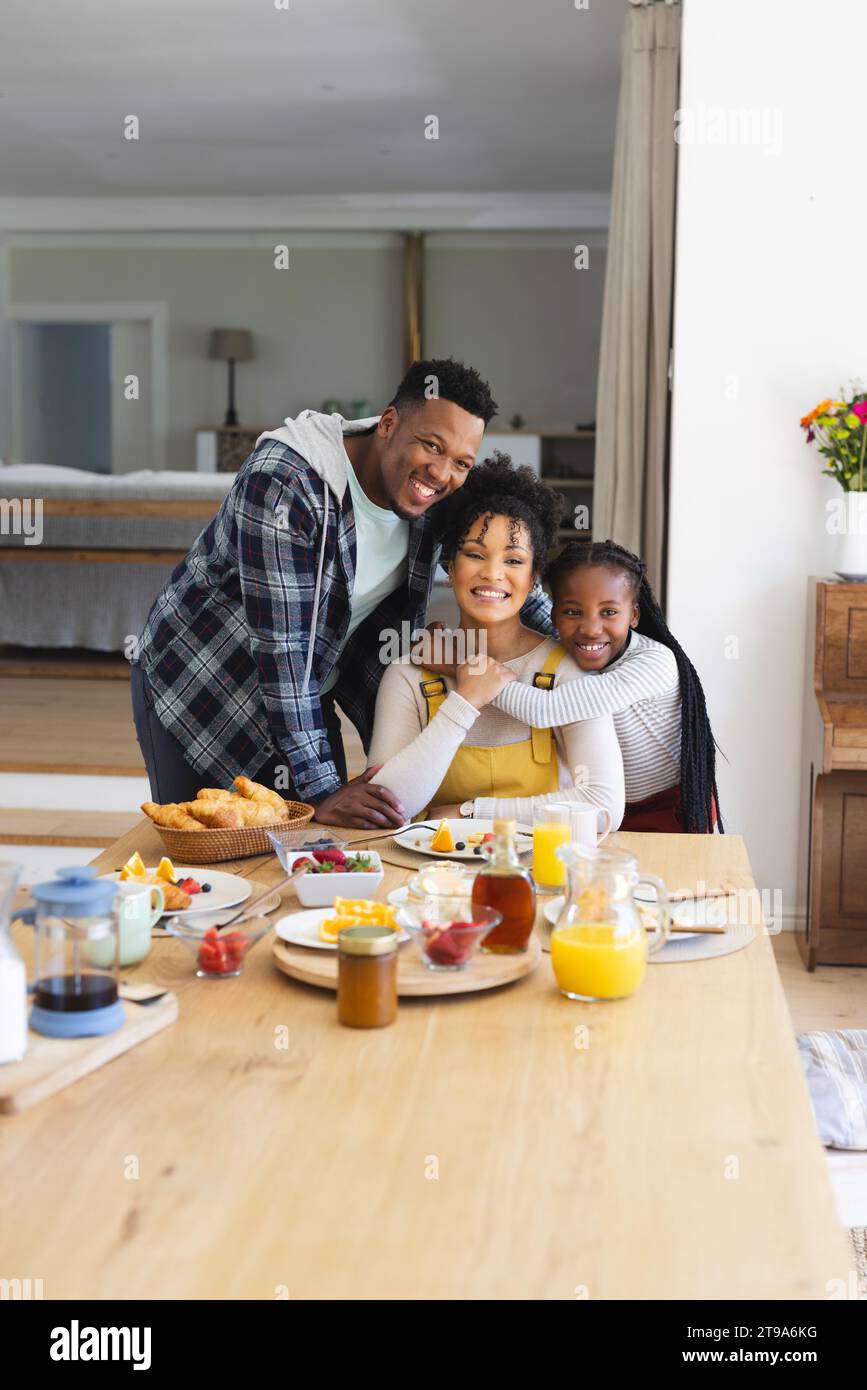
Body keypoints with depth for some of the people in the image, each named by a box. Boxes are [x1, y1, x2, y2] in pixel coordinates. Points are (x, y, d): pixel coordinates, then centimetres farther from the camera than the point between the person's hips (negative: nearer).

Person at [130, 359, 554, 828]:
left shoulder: (430, 492, -10)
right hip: (198, 691, -6)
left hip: (305, 698, 6)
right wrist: (321, 789, -33)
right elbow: (280, 645, -33)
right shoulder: (283, 483, -32)